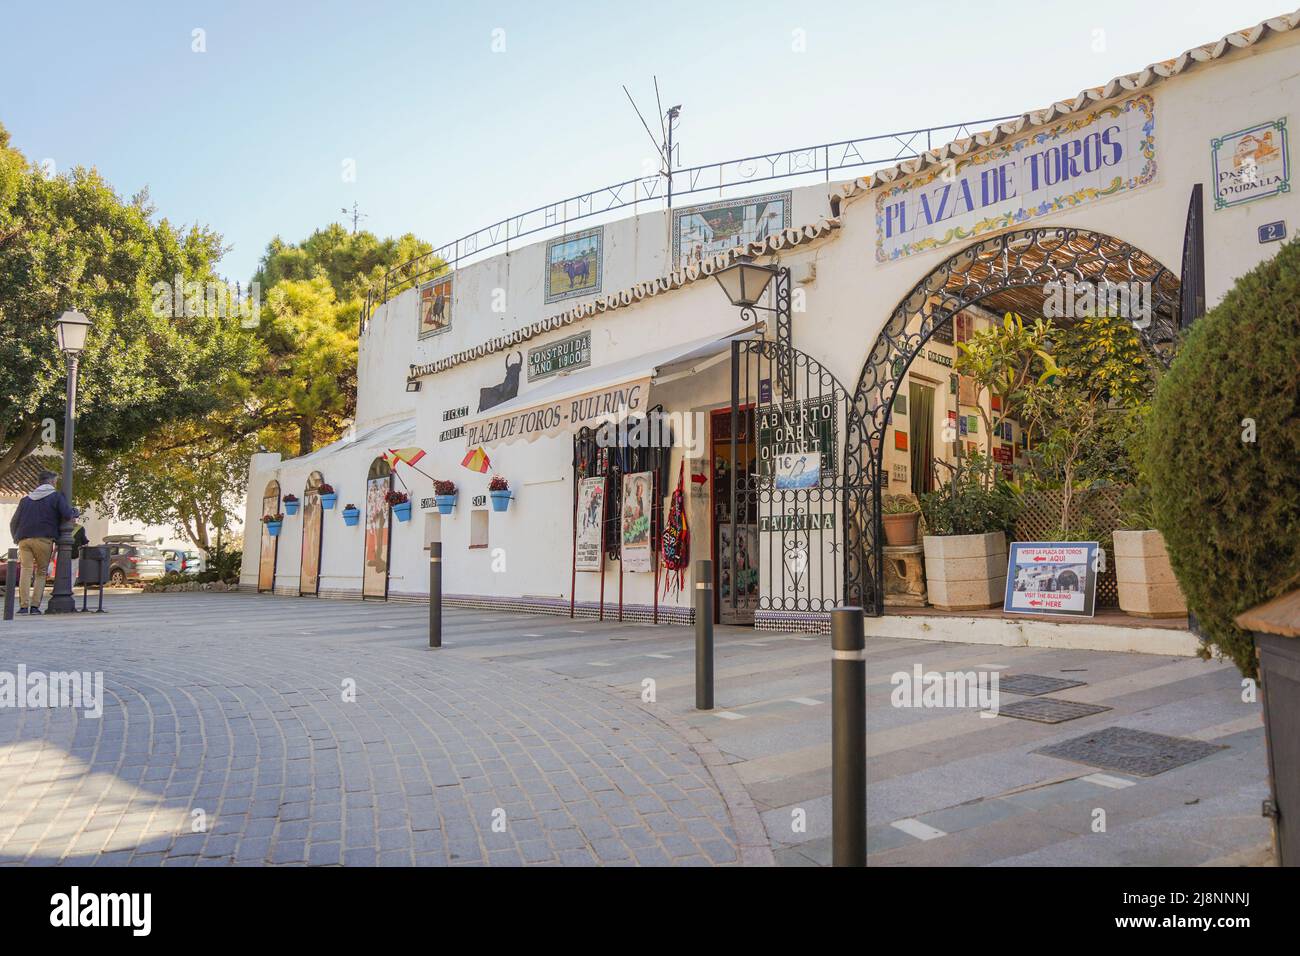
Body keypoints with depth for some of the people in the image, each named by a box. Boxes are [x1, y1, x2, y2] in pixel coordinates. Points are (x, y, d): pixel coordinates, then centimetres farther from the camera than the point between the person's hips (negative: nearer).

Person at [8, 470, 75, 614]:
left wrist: (17, 538, 31)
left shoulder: (25, 499, 20)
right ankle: (35, 605, -3)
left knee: (25, 571, 1)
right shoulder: (56, 496, 5)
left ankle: (24, 605, -9)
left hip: (24, 539, 3)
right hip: (43, 539, -3)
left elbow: (13, 522, 20)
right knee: (41, 572, 5)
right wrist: (74, 512, 13)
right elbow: (67, 515, -8)